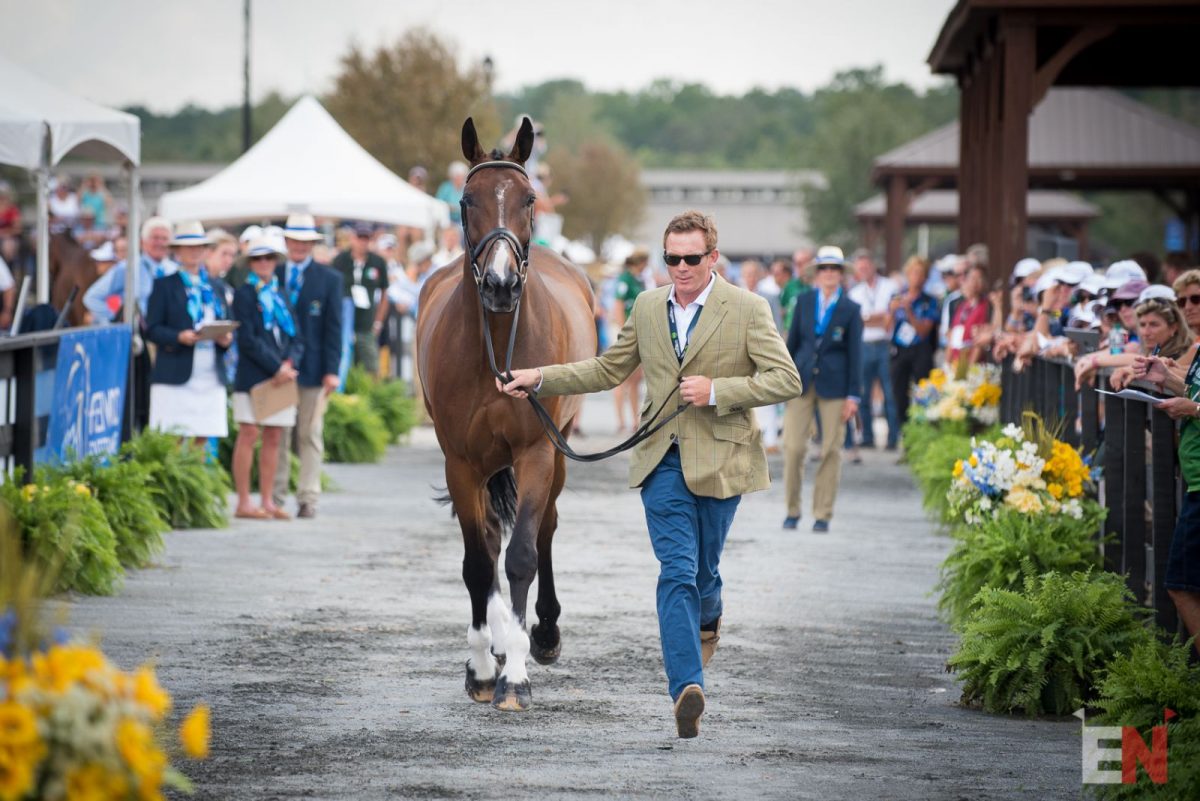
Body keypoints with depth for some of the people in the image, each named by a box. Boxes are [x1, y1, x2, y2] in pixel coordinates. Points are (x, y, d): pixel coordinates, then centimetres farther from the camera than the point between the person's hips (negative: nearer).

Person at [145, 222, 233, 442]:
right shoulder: (164, 285, 4)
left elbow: (227, 325, 19)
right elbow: (152, 329, -3)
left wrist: (226, 339, -4)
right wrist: (179, 337, -20)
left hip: (211, 377, 4)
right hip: (175, 375, -4)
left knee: (202, 438, 2)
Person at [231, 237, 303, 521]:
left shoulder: (281, 296, 16)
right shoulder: (244, 294, -1)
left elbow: (296, 339, 13)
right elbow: (248, 339, -11)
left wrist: (289, 363, -7)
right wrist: (276, 367, -15)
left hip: (281, 377, 6)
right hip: (252, 377, -6)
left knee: (273, 438, 5)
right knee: (248, 435, -6)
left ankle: (267, 502, 8)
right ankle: (244, 503, -5)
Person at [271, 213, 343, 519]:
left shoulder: (329, 279, 4)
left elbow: (334, 327, 1)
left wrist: (331, 370, -7)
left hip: (312, 369, -1)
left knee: (310, 436, 0)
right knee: (276, 437, 3)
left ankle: (308, 500, 1)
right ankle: (275, 498, 7)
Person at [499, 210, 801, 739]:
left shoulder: (747, 310, -4)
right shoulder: (648, 307, 10)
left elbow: (786, 380, -8)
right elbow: (608, 370, 19)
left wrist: (716, 391, -18)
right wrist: (540, 379, 9)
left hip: (719, 460, -2)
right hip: (663, 459, 2)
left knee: (702, 570, 10)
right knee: (677, 570, -12)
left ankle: (706, 620, 48)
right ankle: (687, 687, -22)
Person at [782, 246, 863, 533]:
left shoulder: (850, 310, -1)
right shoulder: (804, 301, 6)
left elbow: (855, 353, 0)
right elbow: (792, 341, 11)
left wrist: (853, 395, -3)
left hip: (834, 385, -2)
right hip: (802, 381, 2)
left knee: (830, 450, 2)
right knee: (793, 447, -3)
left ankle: (823, 514, 10)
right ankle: (792, 510, 11)